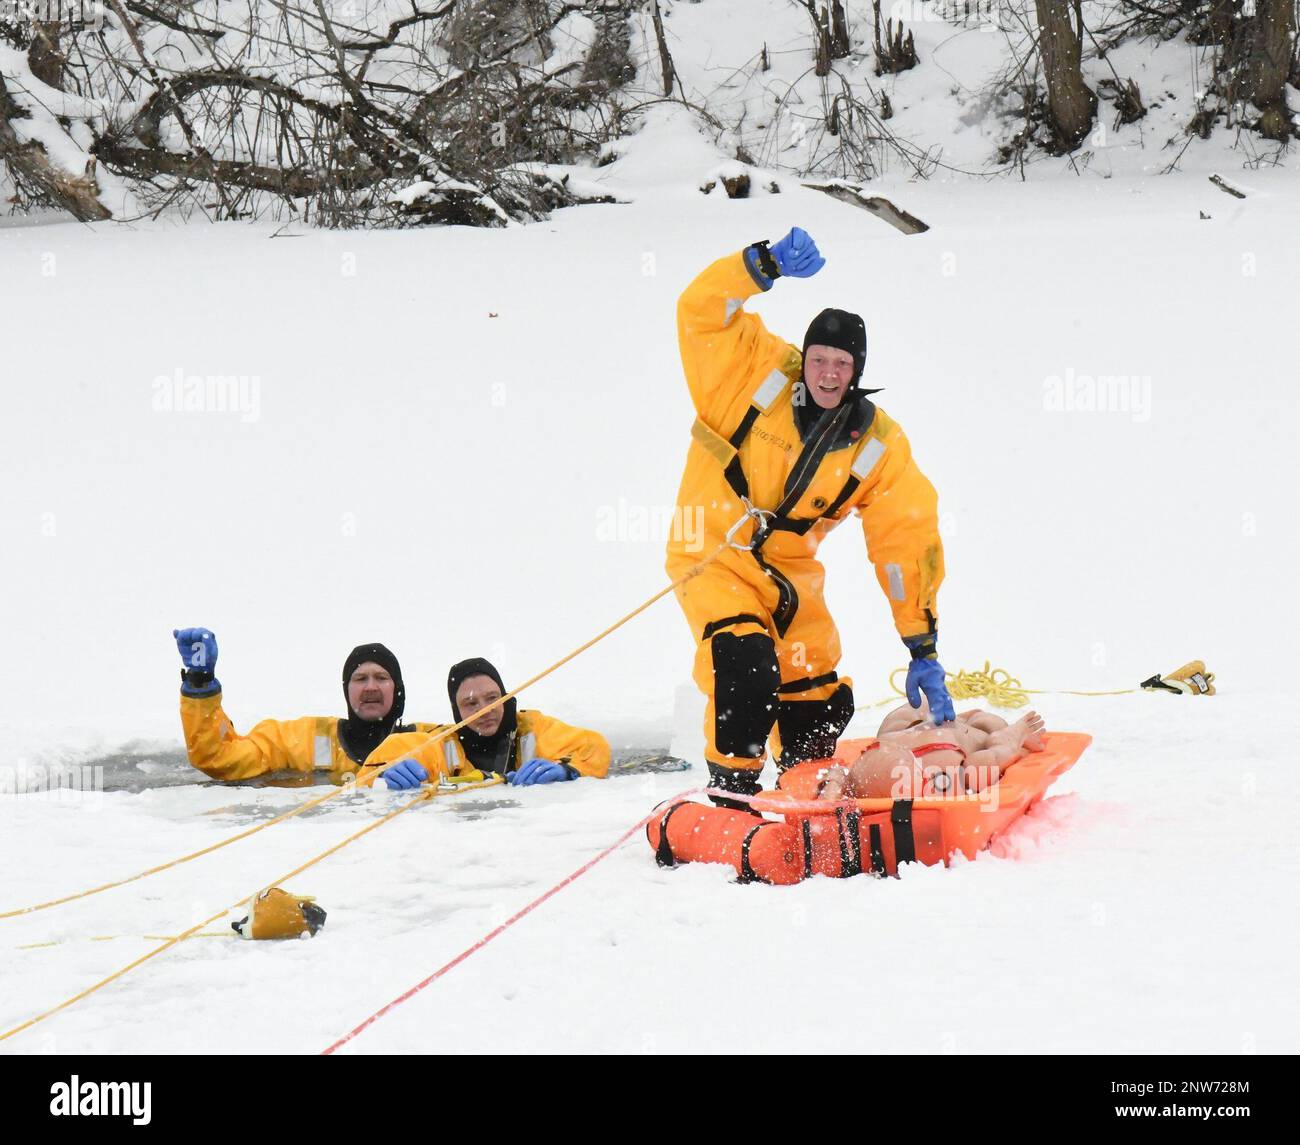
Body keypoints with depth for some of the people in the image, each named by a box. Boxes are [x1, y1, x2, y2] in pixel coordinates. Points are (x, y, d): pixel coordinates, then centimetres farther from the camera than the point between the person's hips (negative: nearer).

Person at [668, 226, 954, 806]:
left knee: (821, 704, 6)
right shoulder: (759, 371, -12)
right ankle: (732, 795, -14)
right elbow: (702, 310, -21)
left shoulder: (879, 447, -6)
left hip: (788, 569, 4)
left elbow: (908, 547, -5)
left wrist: (923, 649, -9)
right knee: (748, 664, -27)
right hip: (711, 554, -4)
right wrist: (765, 265, -39)